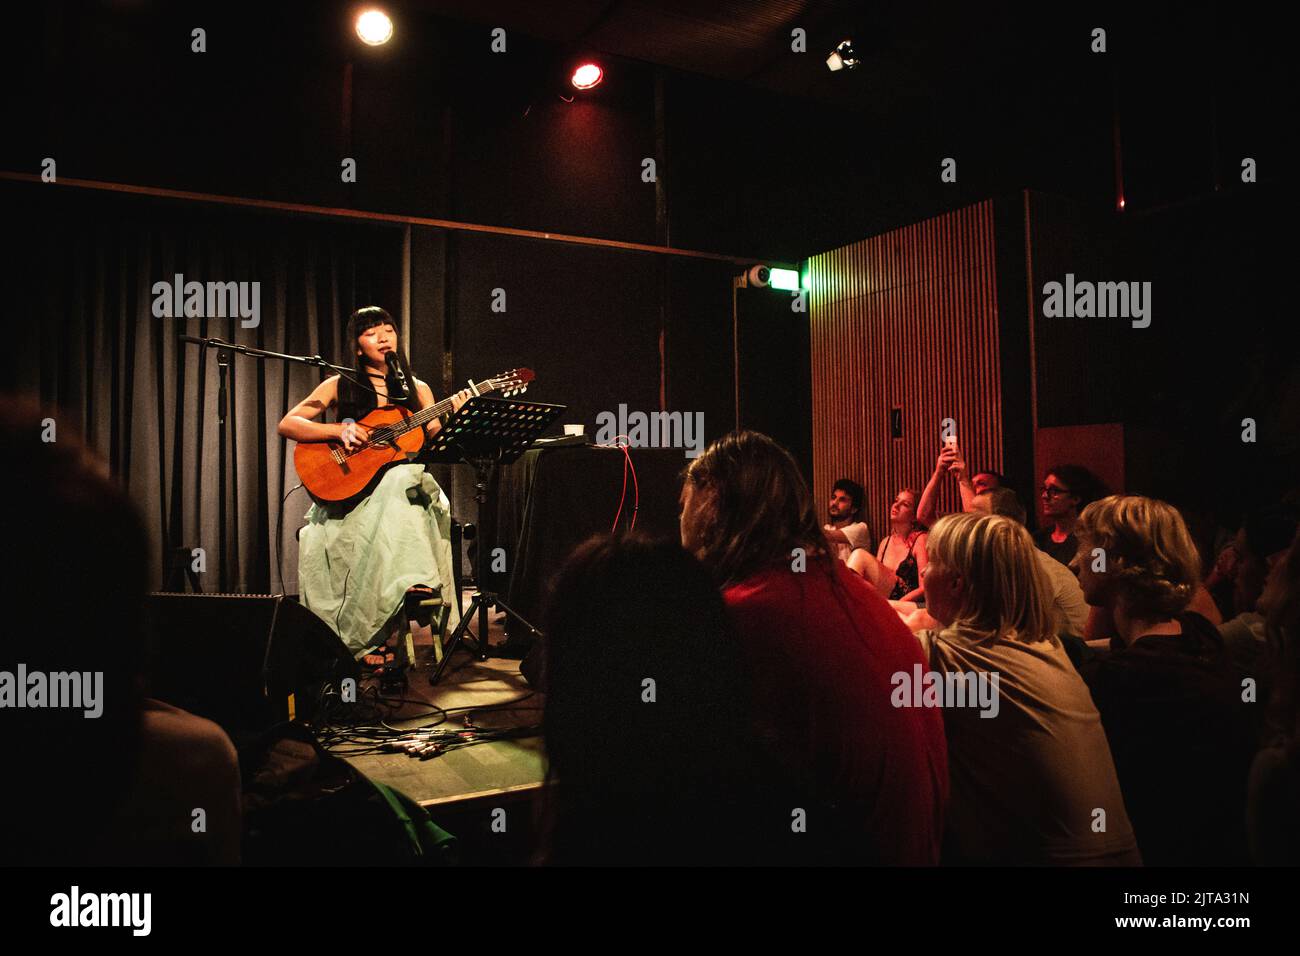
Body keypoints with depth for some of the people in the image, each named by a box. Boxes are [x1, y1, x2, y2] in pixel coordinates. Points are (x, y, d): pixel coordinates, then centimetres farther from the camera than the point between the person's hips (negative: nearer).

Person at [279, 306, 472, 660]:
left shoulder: (417, 390, 14)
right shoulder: (340, 386, 8)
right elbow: (287, 424, -1)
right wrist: (340, 430, -15)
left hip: (403, 481, 1)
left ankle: (412, 578, -39)